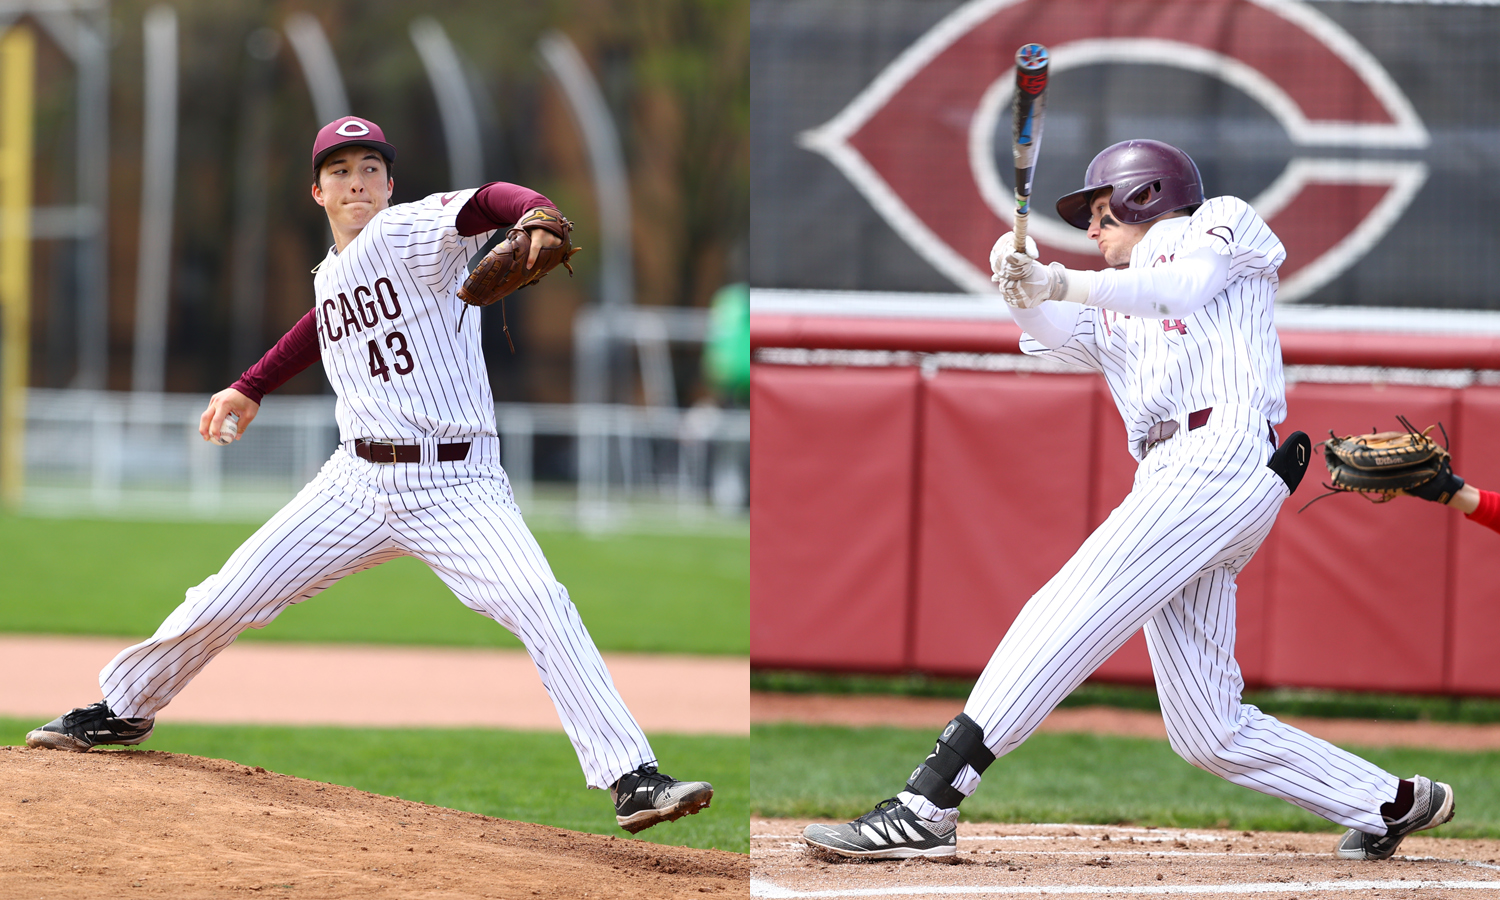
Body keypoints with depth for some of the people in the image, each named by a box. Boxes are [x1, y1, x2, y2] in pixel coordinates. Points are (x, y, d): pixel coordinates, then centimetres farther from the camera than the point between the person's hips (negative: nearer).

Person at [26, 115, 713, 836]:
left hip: (457, 486, -6)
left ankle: (632, 778, -28)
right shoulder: (328, 276, 13)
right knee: (225, 601, 6)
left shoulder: (411, 232, -9)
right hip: (357, 485, 6)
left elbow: (485, 204, -28)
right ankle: (123, 709, 30)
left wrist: (536, 214, -49)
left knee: (540, 603, -27)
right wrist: (250, 388, 34)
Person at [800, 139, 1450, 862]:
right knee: (1208, 733, 4)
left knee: (1067, 613, -22)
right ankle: (1394, 803, 17)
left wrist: (1063, 283, -15)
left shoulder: (1226, 223, 17)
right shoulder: (1112, 313, 34)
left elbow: (1182, 288, -5)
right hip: (1171, 483, 9)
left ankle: (927, 806, -32)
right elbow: (1054, 335, 12)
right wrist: (1026, 291, -10)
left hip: (1224, 456, -9)